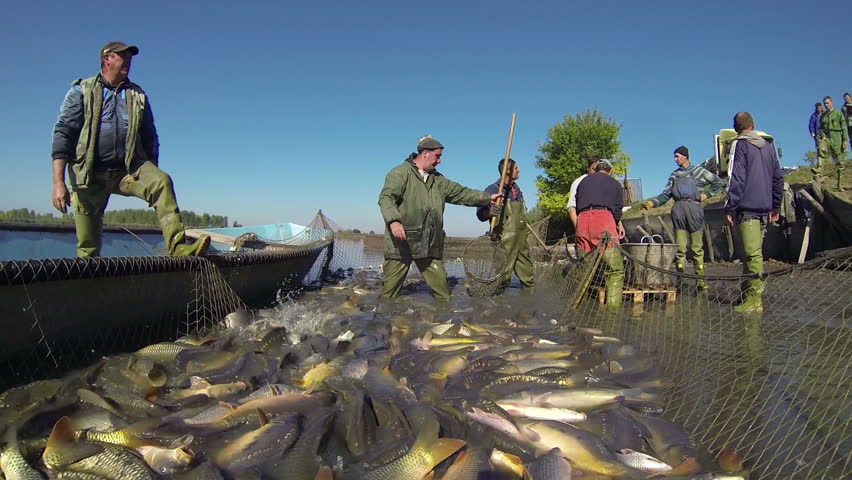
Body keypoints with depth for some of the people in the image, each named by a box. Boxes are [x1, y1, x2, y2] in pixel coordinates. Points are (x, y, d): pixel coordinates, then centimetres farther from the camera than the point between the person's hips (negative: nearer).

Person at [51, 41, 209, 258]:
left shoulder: (138, 96, 12)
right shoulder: (82, 91, 2)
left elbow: (150, 139, 17)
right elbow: (62, 134, -4)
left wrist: (153, 180, 14)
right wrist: (58, 183, -14)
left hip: (129, 169, 2)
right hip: (90, 175, -1)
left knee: (162, 182, -29)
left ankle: (177, 245, -36)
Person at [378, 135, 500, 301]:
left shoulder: (438, 180, 20)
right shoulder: (401, 173, -3)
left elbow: (461, 193, 23)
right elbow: (386, 198, -14)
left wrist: (487, 198, 20)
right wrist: (394, 220, -29)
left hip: (430, 244, 6)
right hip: (401, 242, -6)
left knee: (441, 285, 6)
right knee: (390, 288, -1)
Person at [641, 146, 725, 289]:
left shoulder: (699, 171, 13)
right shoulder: (674, 175, 21)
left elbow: (719, 182, 15)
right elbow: (665, 195, 13)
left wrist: (707, 194, 3)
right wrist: (652, 203, -3)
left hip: (694, 207, -2)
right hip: (678, 209, 2)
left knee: (697, 247, -2)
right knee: (680, 248, -2)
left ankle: (701, 279, 1)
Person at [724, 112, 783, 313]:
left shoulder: (740, 145, -5)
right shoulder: (768, 146, 15)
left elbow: (736, 179, -13)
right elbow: (778, 178, 18)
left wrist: (729, 208, -11)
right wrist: (776, 206, 25)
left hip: (746, 208, -7)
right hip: (764, 208, 7)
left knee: (753, 253, -8)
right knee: (753, 252, 14)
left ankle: (755, 300, -7)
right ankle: (748, 292, 21)